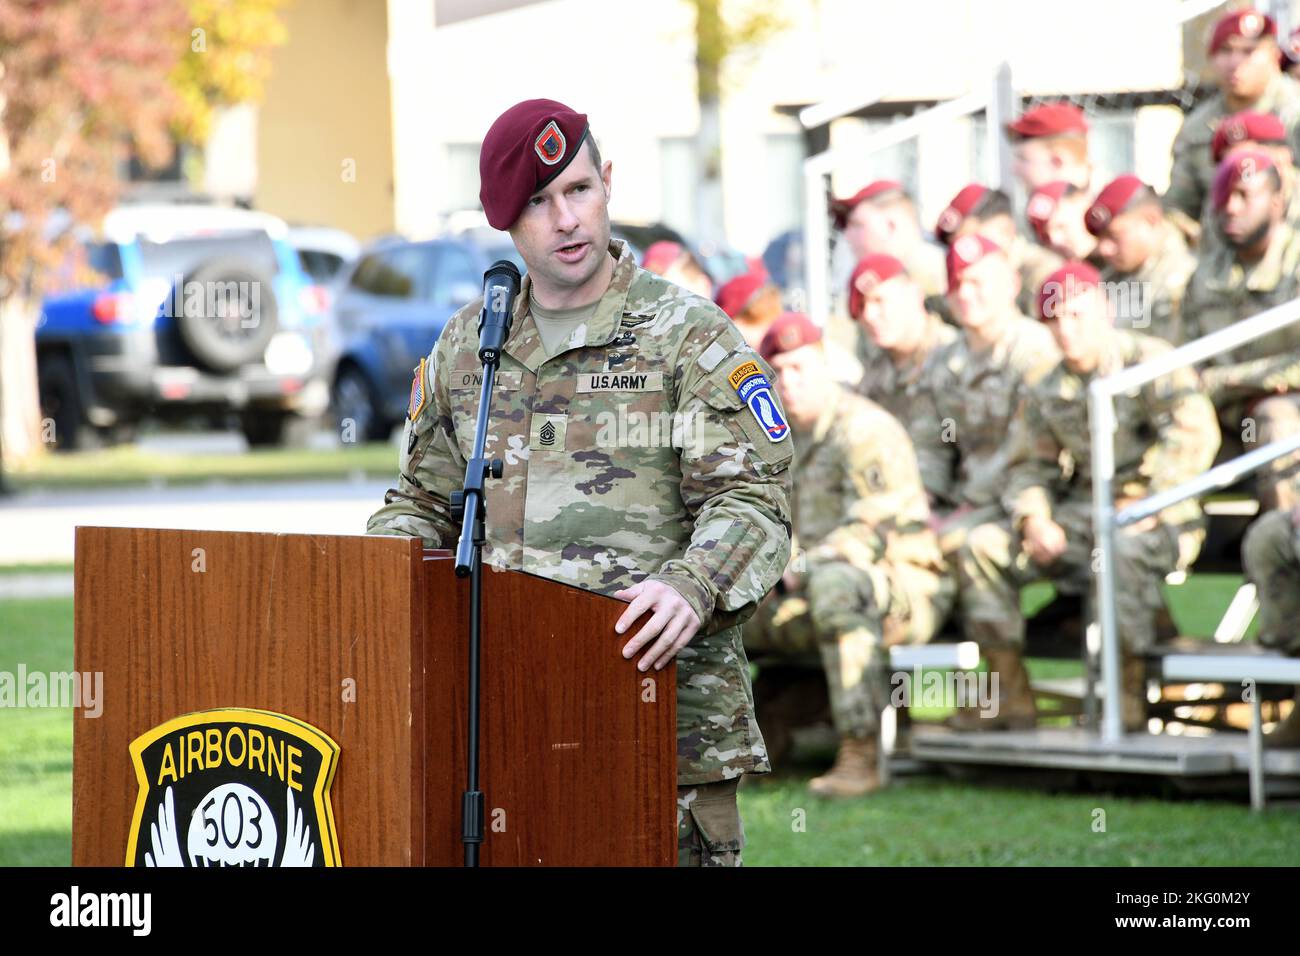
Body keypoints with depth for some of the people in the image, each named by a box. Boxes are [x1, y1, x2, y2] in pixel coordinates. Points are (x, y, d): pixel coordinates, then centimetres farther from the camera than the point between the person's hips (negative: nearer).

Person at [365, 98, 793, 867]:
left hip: (666, 705, -4)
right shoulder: (467, 344, 17)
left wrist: (692, 586, -25)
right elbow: (424, 502, 26)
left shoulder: (691, 335, 2)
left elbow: (752, 500, -6)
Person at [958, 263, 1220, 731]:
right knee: (982, 546, -12)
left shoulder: (1149, 361, -7)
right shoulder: (1047, 393, 13)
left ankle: (1132, 703, -32)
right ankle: (1015, 702, -13)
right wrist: (1034, 519, -6)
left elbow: (1196, 434, -20)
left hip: (1160, 521, -6)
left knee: (1122, 549, -41)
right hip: (1082, 514, 6)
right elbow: (1028, 466, 16)